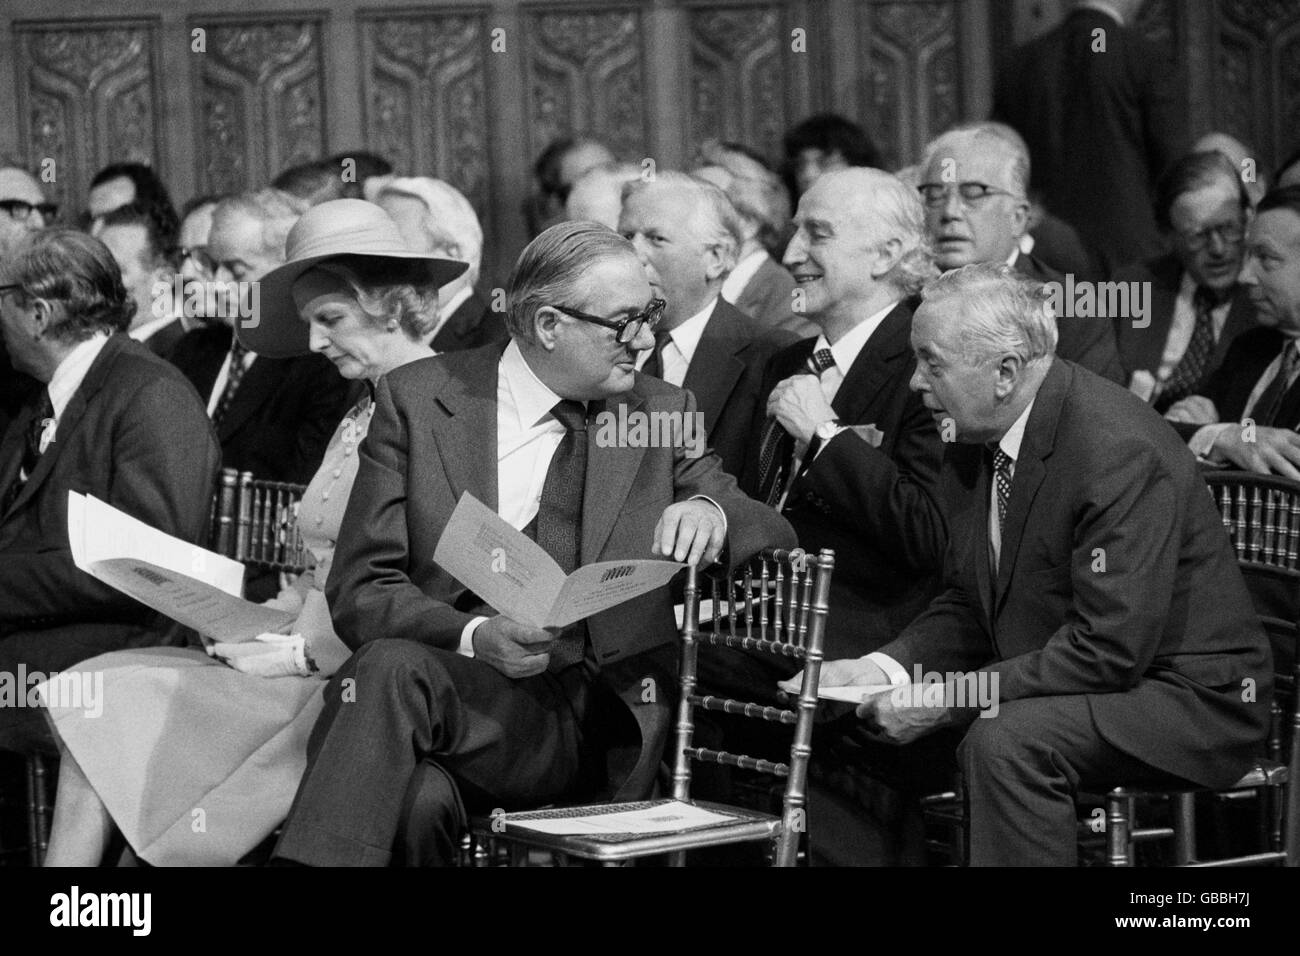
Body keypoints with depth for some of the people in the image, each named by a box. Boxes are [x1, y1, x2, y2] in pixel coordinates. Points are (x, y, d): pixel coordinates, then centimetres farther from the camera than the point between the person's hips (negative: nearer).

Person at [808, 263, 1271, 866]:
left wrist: (950, 699, -27)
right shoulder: (974, 444, 3)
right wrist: (885, 668, -8)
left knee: (1004, 741, -32)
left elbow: (1111, 649, -28)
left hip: (1188, 702, -8)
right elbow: (967, 606, 12)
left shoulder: (1121, 452, -25)